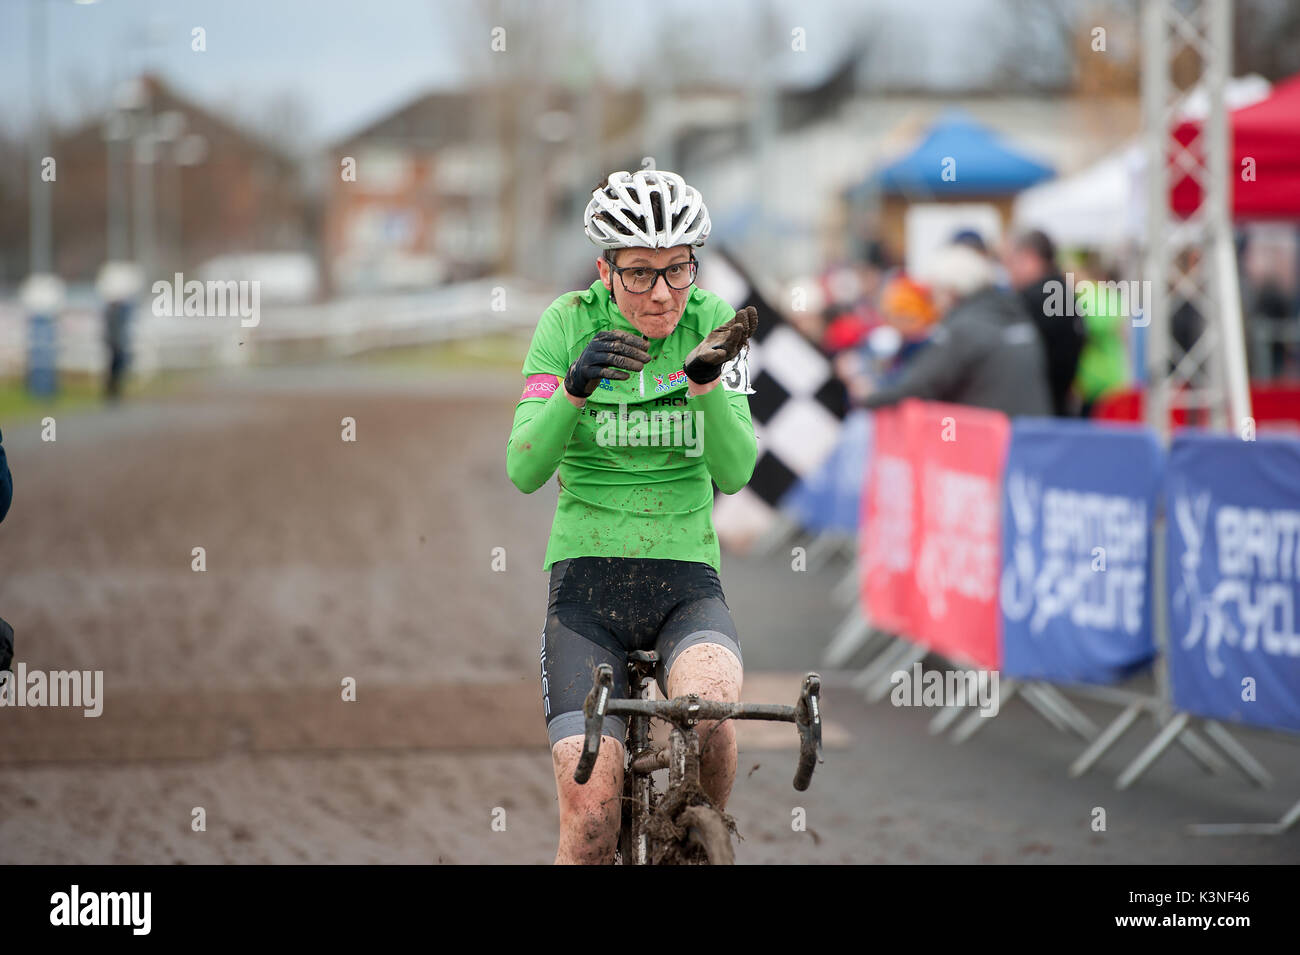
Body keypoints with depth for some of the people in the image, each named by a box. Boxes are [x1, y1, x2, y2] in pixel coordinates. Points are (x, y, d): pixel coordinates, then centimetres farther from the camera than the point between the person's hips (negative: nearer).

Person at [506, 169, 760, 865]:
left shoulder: (711, 323, 0)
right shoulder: (570, 322, -3)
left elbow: (733, 472, -9)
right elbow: (524, 469, -11)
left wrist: (706, 378, -26)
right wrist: (576, 385, -29)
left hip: (686, 581, 1)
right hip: (587, 578, -1)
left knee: (708, 716, -33)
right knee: (591, 814, -17)